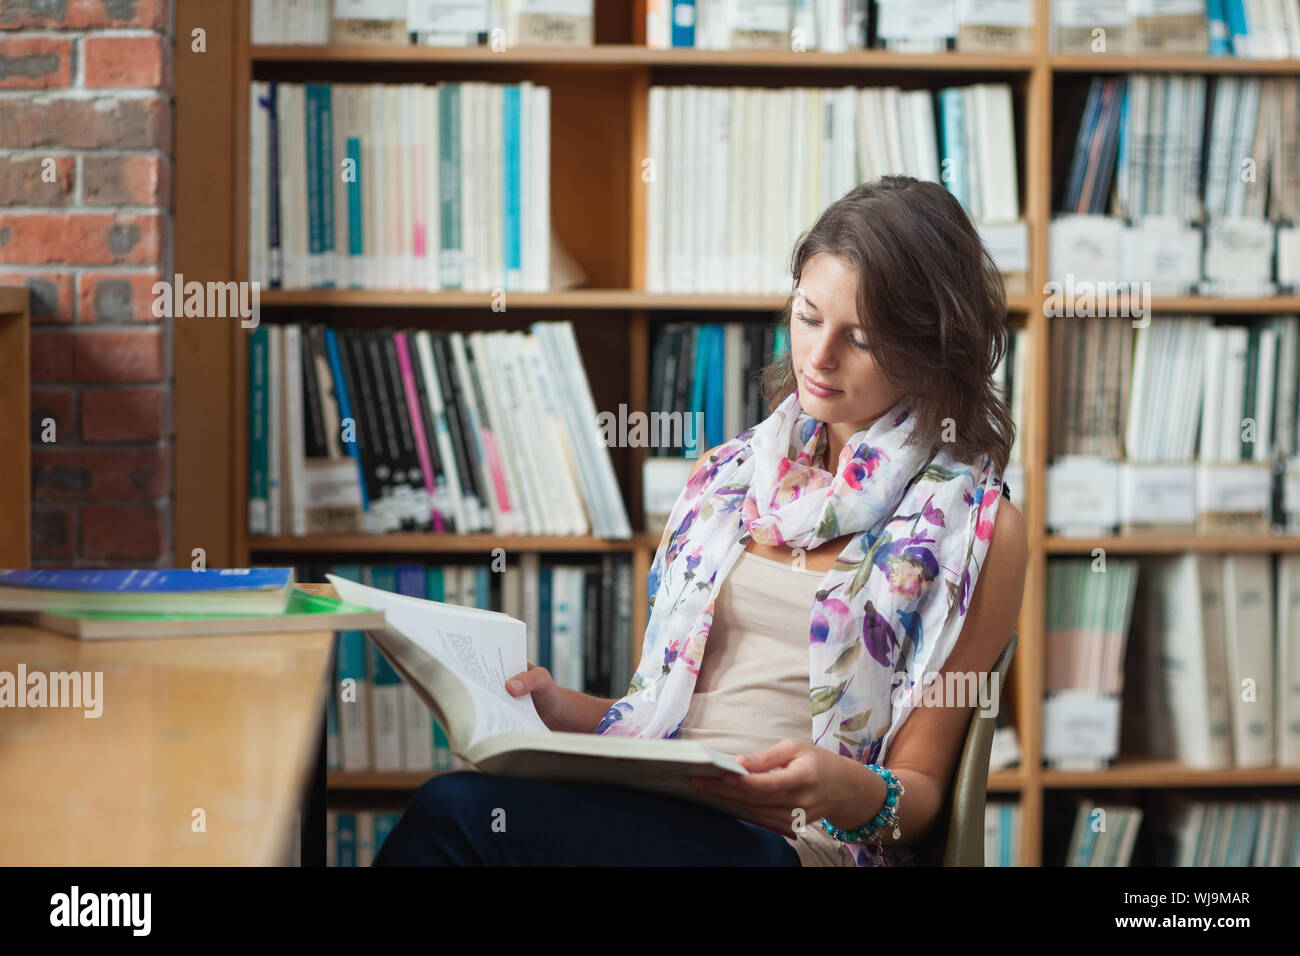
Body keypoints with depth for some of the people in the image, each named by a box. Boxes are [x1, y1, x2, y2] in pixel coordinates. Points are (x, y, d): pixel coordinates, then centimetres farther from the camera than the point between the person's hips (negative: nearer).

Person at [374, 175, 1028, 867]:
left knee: (460, 812, -31)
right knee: (456, 805, -31)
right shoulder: (725, 475, 20)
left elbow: (919, 790, 3)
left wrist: (850, 790, -21)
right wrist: (563, 710, 1)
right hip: (653, 806, 5)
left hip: (787, 844, -5)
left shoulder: (980, 527, 4)